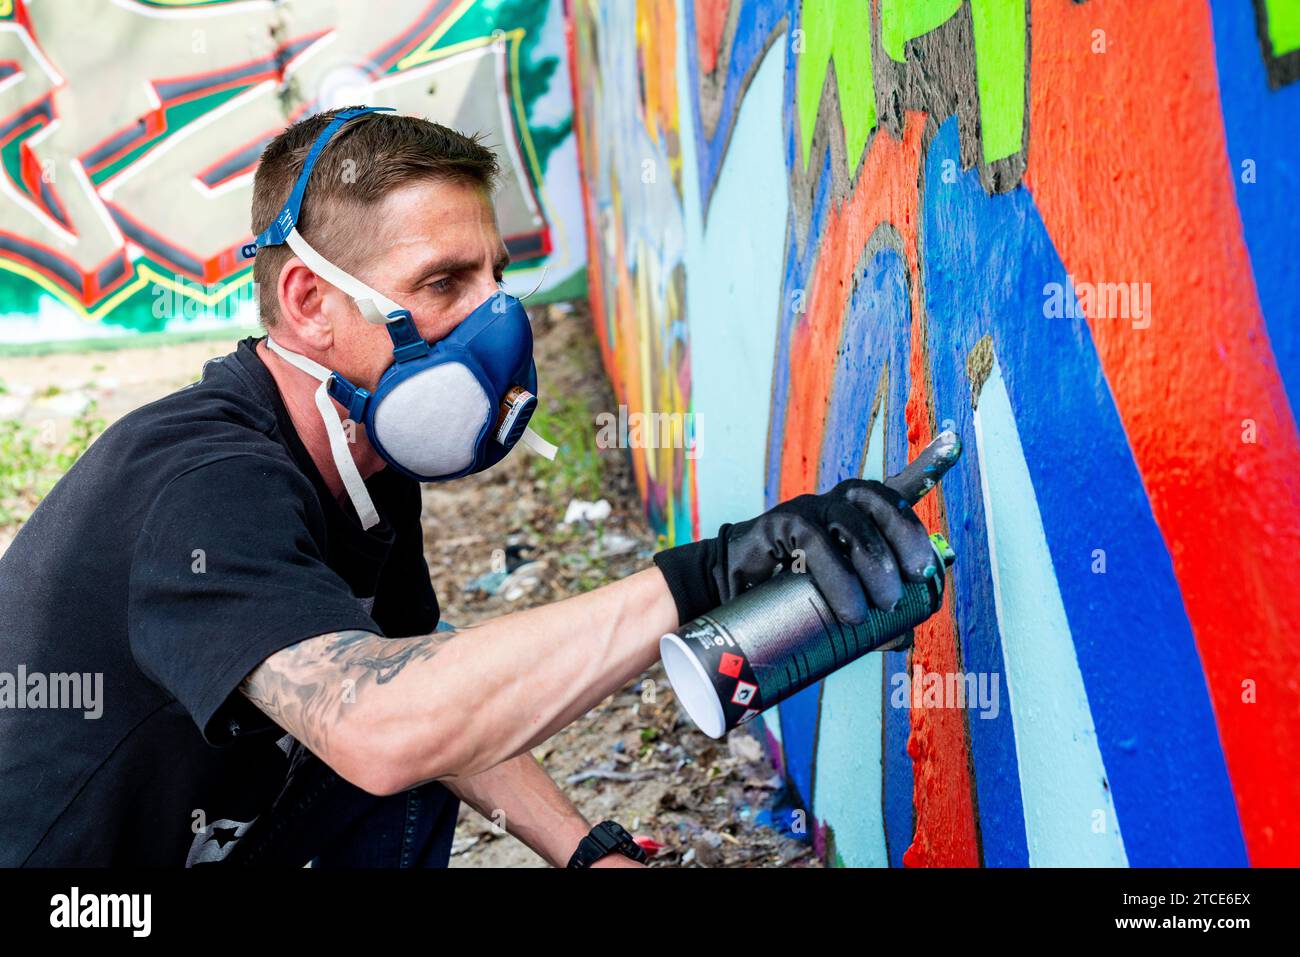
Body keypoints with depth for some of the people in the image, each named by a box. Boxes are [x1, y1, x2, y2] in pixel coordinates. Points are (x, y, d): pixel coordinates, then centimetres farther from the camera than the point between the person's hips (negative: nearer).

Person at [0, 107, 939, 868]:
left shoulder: (364, 464, -2)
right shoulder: (207, 489, -30)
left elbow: (435, 705, 7)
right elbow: (378, 727, -46)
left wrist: (588, 848, -6)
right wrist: (702, 578, -47)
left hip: (208, 828, 9)